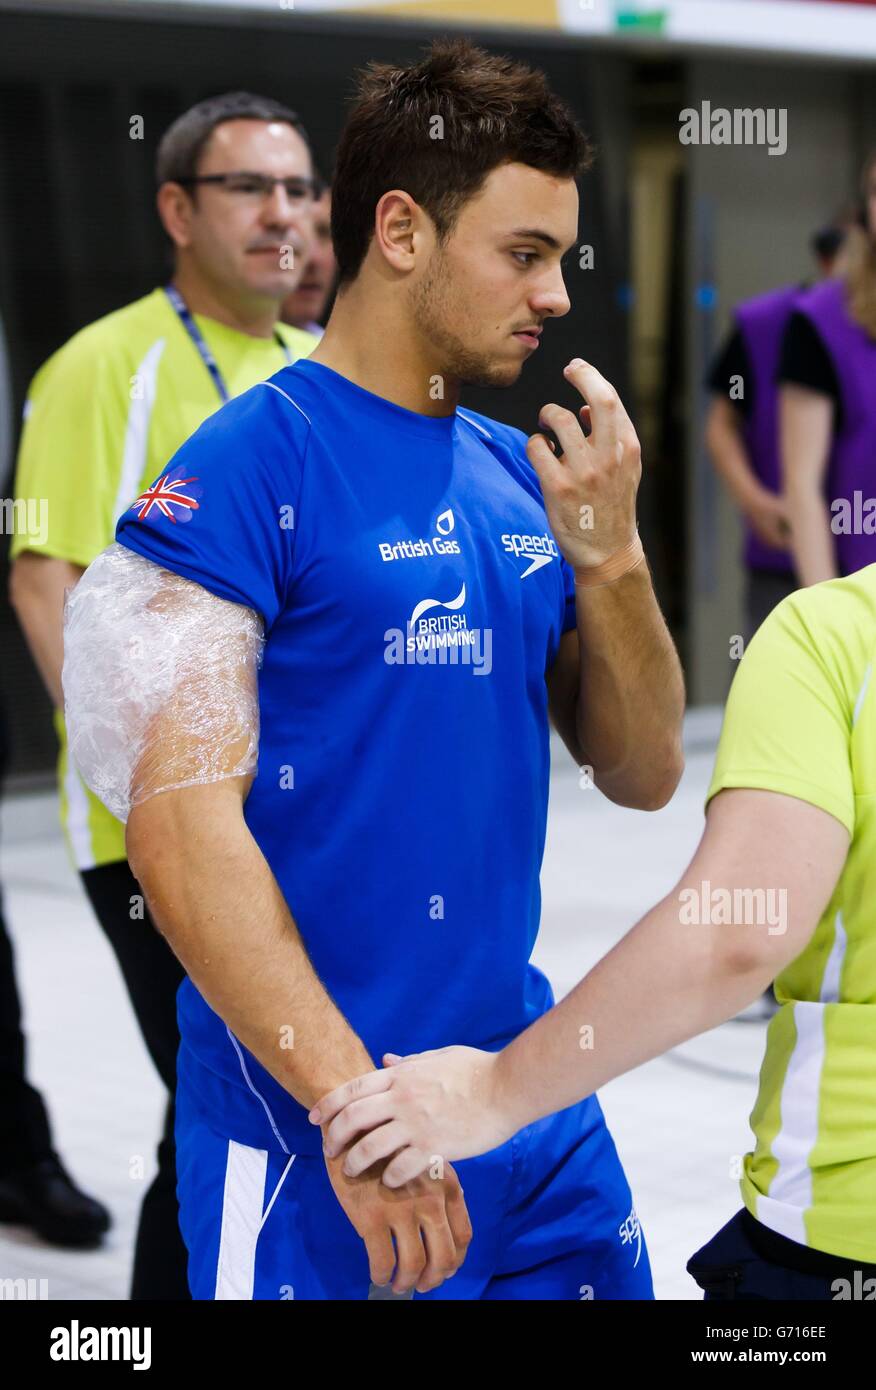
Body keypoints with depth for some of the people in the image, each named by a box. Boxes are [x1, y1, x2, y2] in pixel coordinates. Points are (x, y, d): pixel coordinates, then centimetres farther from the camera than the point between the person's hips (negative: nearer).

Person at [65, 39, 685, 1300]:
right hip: (315, 1137, -6)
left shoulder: (519, 474, 7)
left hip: (539, 1109, 7)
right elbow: (183, 819, -19)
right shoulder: (255, 464, -13)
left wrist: (607, 552, -8)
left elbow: (643, 775, 8)